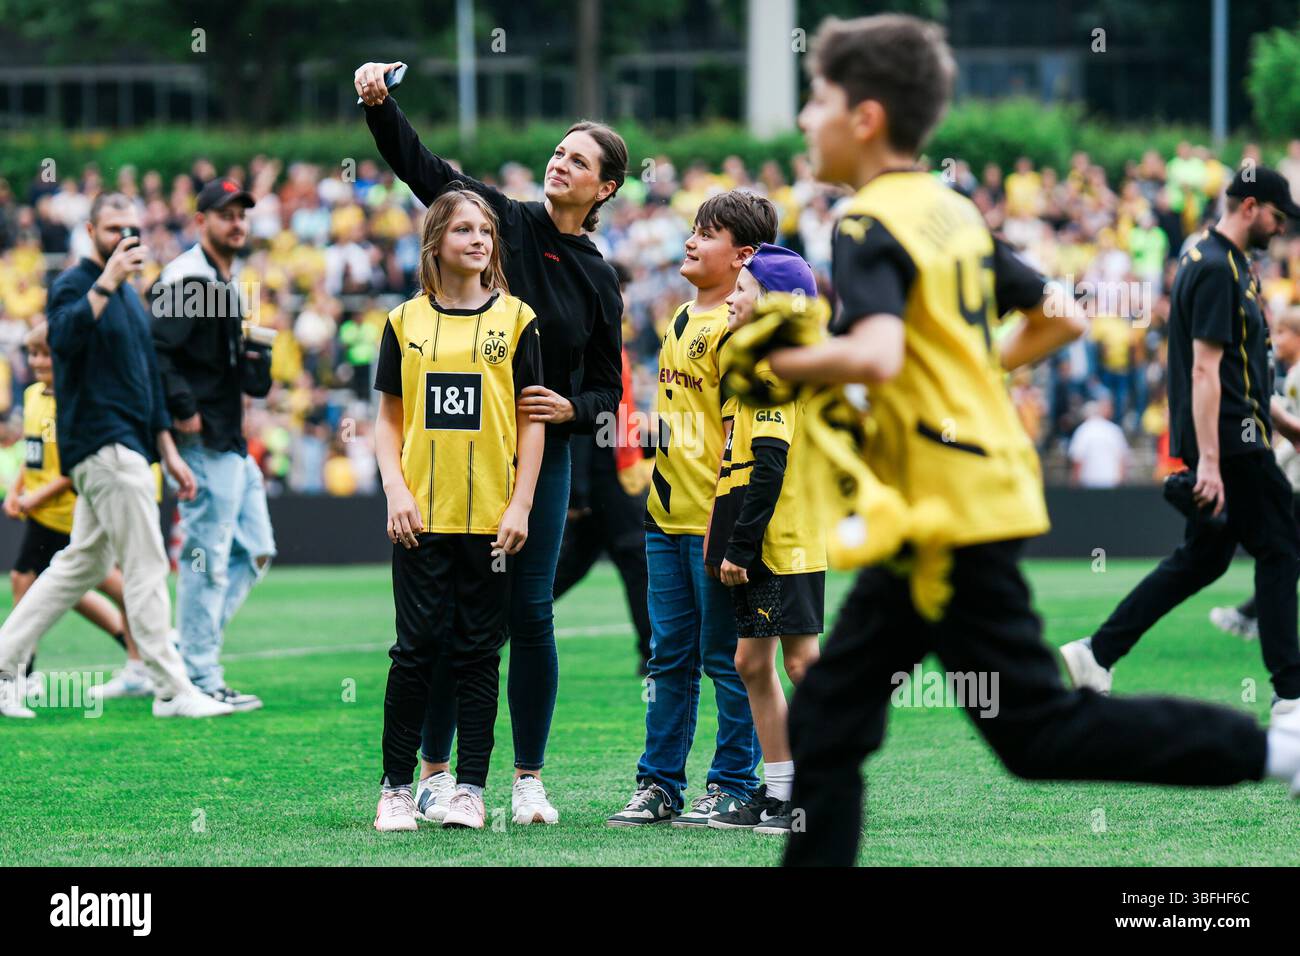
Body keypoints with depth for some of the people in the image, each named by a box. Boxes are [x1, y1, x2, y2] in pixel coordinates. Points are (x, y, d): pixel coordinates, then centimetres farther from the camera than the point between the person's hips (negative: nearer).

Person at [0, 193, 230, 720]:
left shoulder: (131, 296, 20)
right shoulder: (73, 285, -7)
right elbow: (64, 336, -30)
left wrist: (169, 452, 22)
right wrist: (107, 280, -32)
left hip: (127, 448, 9)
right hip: (102, 444, -9)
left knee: (82, 563, 12)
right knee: (147, 565, -8)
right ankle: (171, 690, -6)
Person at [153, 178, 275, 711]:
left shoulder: (229, 281, 19)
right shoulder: (187, 277, -12)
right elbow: (157, 350, -23)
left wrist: (250, 364, 9)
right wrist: (183, 410, -24)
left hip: (233, 444, 10)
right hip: (204, 444, -10)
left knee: (255, 550, 13)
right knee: (207, 557, -7)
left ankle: (186, 648, 16)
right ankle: (199, 680, -2)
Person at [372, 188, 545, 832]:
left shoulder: (514, 319, 4)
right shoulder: (405, 322, 7)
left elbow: (531, 420, 4)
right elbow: (390, 418, 10)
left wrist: (521, 504, -4)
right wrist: (396, 491, -3)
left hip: (489, 515, -1)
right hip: (421, 514, 1)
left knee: (478, 653, 2)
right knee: (415, 649, -1)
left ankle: (469, 789, 6)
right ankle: (396, 787, 7)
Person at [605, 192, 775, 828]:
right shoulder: (682, 319, 15)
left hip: (715, 521, -9)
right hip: (667, 515, 9)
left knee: (724, 657, -1)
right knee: (669, 658, 11)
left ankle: (733, 786, 6)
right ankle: (658, 786, 16)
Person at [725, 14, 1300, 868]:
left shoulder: (871, 227, -13)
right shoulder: (954, 213, 13)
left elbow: (875, 354, -29)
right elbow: (1061, 319, 19)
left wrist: (782, 364, -14)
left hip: (951, 516, -9)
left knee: (1038, 731, -6)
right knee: (830, 716, 9)